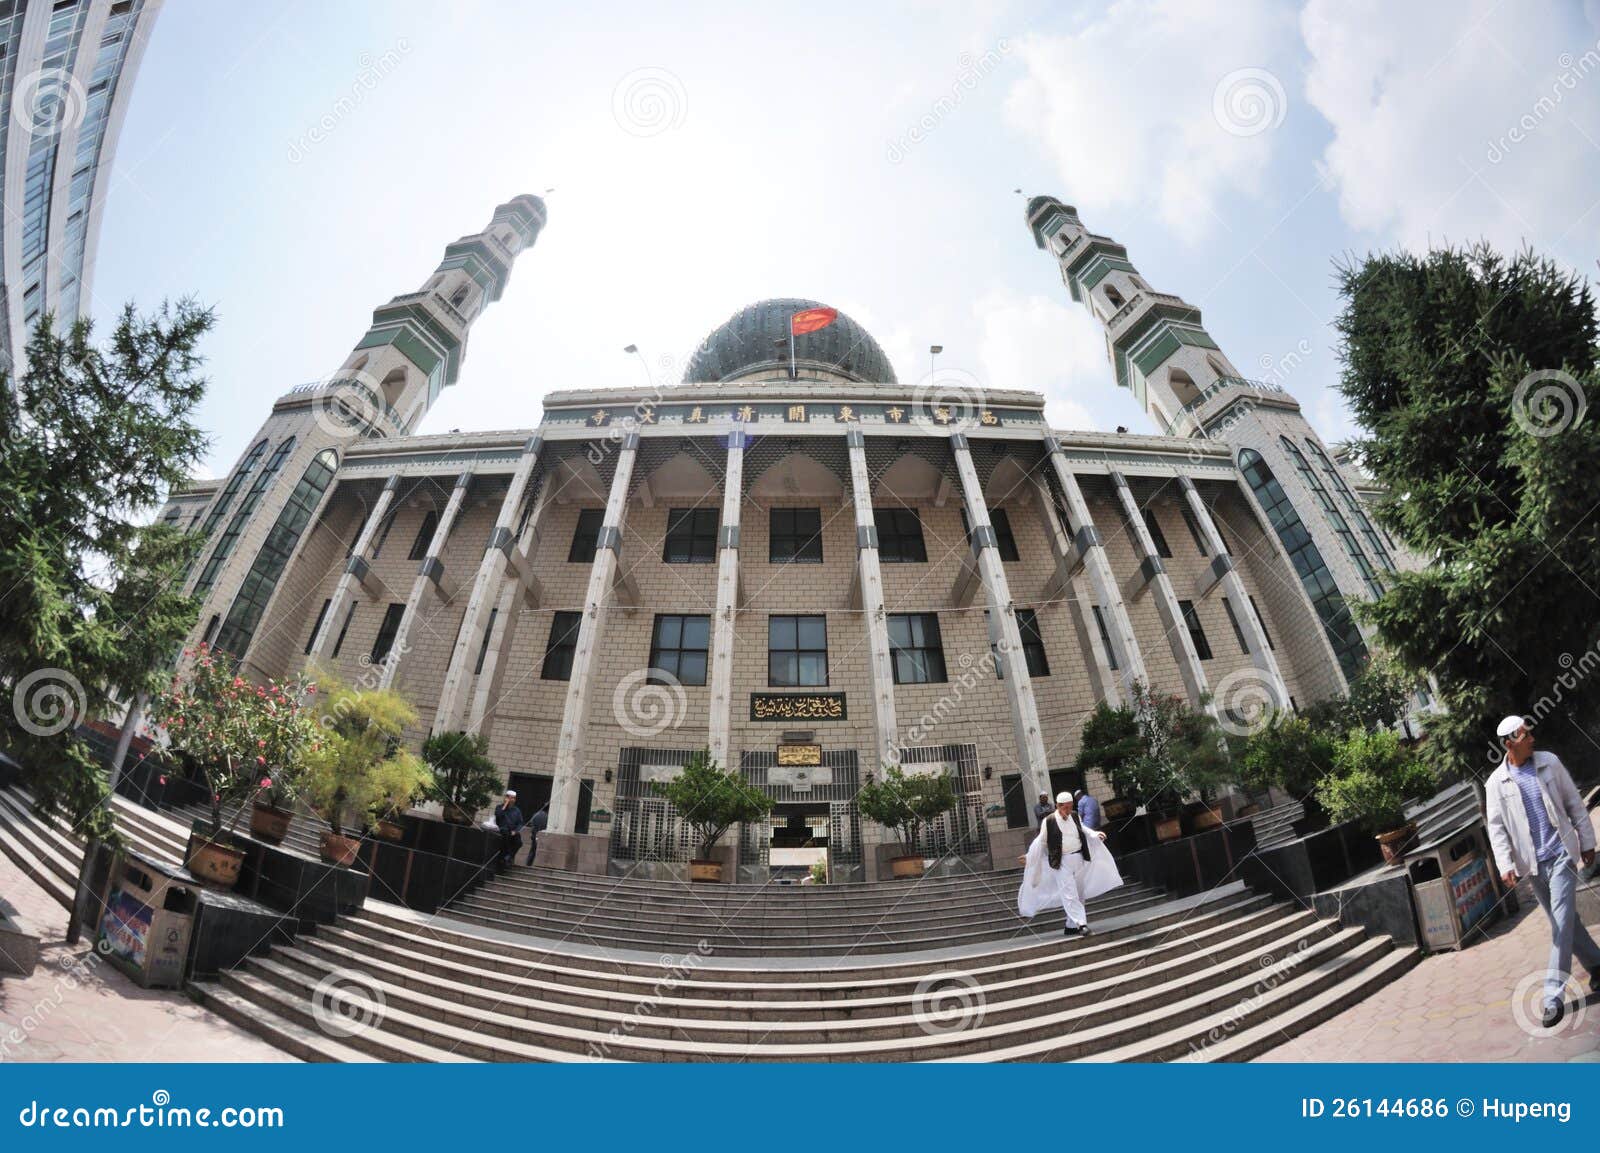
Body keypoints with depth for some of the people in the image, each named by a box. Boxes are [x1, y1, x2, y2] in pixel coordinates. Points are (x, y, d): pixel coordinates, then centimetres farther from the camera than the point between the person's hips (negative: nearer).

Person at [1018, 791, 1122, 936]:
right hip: (1062, 862, -6)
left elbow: (1083, 829, 21)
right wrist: (1028, 857, -3)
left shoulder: (1074, 816, 3)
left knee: (1079, 894, 10)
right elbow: (1041, 841, -1)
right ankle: (1081, 924, -11)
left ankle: (1071, 926, 20)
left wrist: (1095, 834, 4)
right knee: (1069, 894, -13)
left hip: (1079, 859, 6)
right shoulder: (1049, 821, -11)